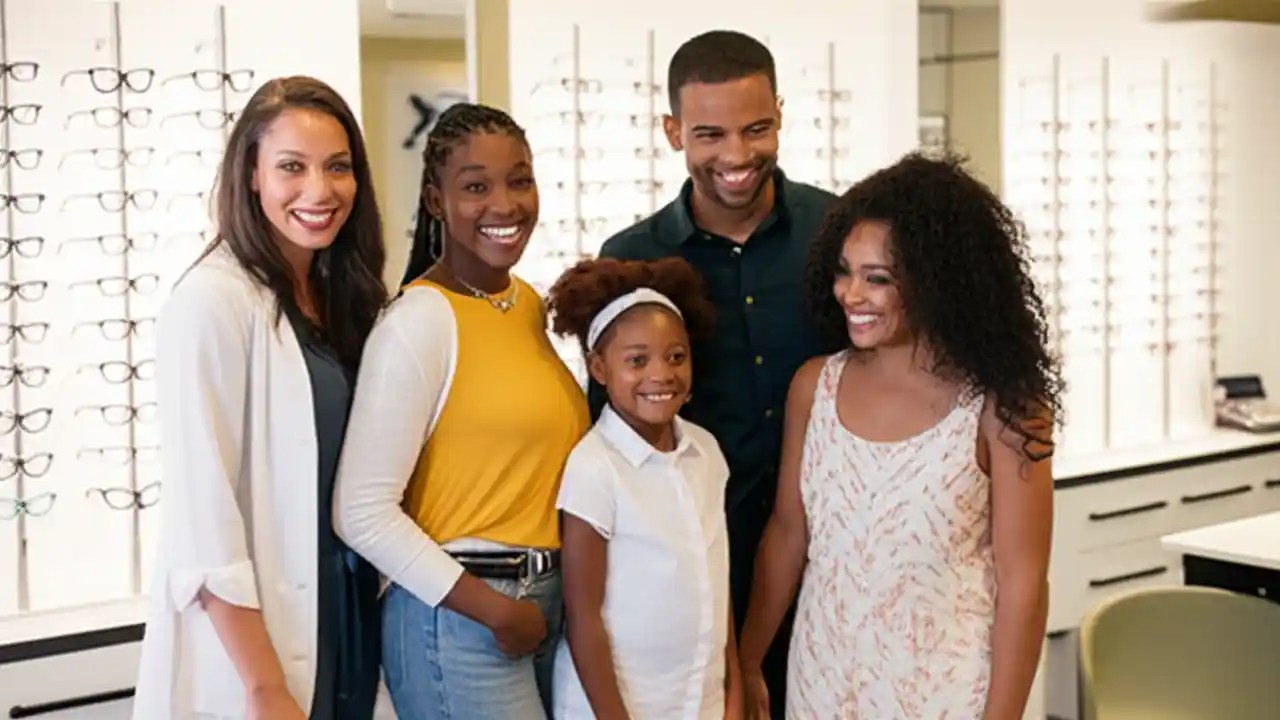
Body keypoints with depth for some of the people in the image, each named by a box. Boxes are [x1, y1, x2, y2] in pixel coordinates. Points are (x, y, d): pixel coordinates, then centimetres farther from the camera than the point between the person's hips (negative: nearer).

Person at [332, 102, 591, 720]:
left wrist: (540, 603, 6)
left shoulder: (530, 304, 8)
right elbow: (363, 512, -18)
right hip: (460, 618, -7)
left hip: (547, 605, 7)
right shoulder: (421, 321, -14)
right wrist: (497, 610, -15)